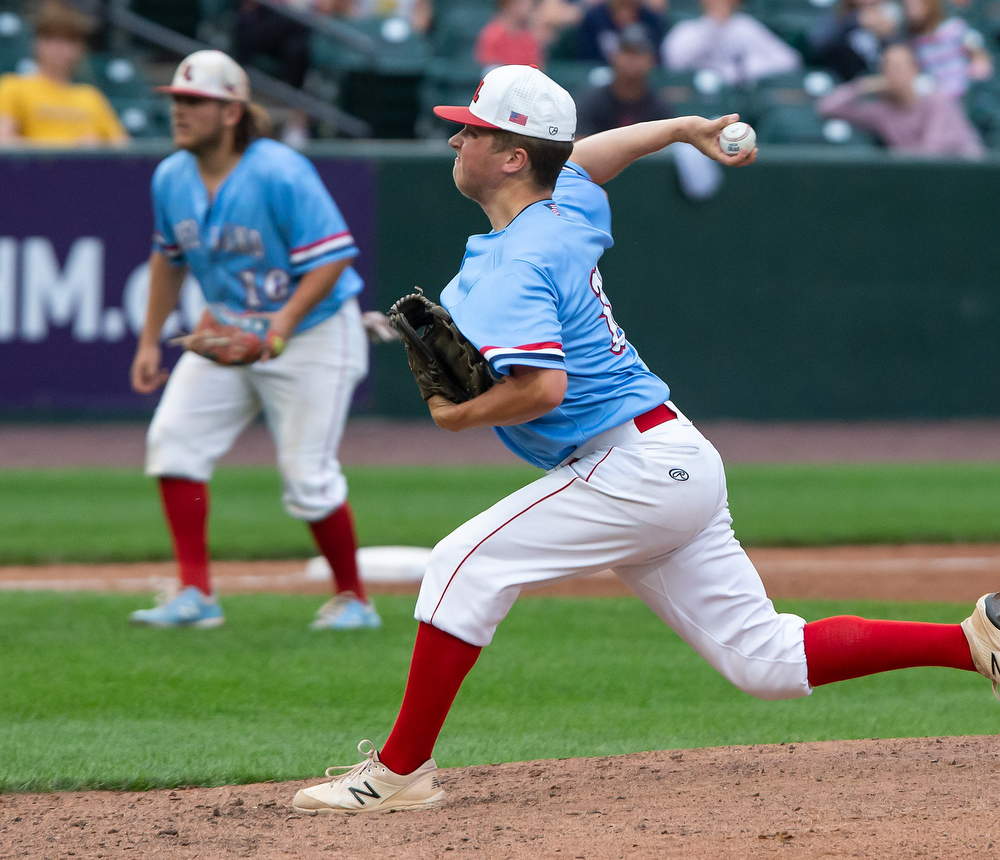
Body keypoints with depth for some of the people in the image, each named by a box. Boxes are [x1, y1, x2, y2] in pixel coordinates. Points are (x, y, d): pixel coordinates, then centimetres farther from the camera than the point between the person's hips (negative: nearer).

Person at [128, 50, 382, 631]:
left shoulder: (280, 174, -23)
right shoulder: (171, 179, -2)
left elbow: (333, 257, -23)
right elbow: (169, 258, 15)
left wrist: (284, 322, -34)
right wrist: (150, 342, 13)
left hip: (313, 331, -7)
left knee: (308, 474, -8)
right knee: (174, 437, -9)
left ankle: (354, 599, 12)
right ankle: (196, 594, -6)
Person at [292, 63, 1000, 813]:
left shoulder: (511, 269, -18)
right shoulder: (568, 206, 10)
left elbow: (543, 387, -31)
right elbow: (589, 154, 33)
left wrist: (458, 417, -15)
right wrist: (687, 128, 48)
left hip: (635, 468, -10)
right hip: (677, 469, 10)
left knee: (467, 564, -10)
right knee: (767, 661, 10)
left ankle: (401, 771, -9)